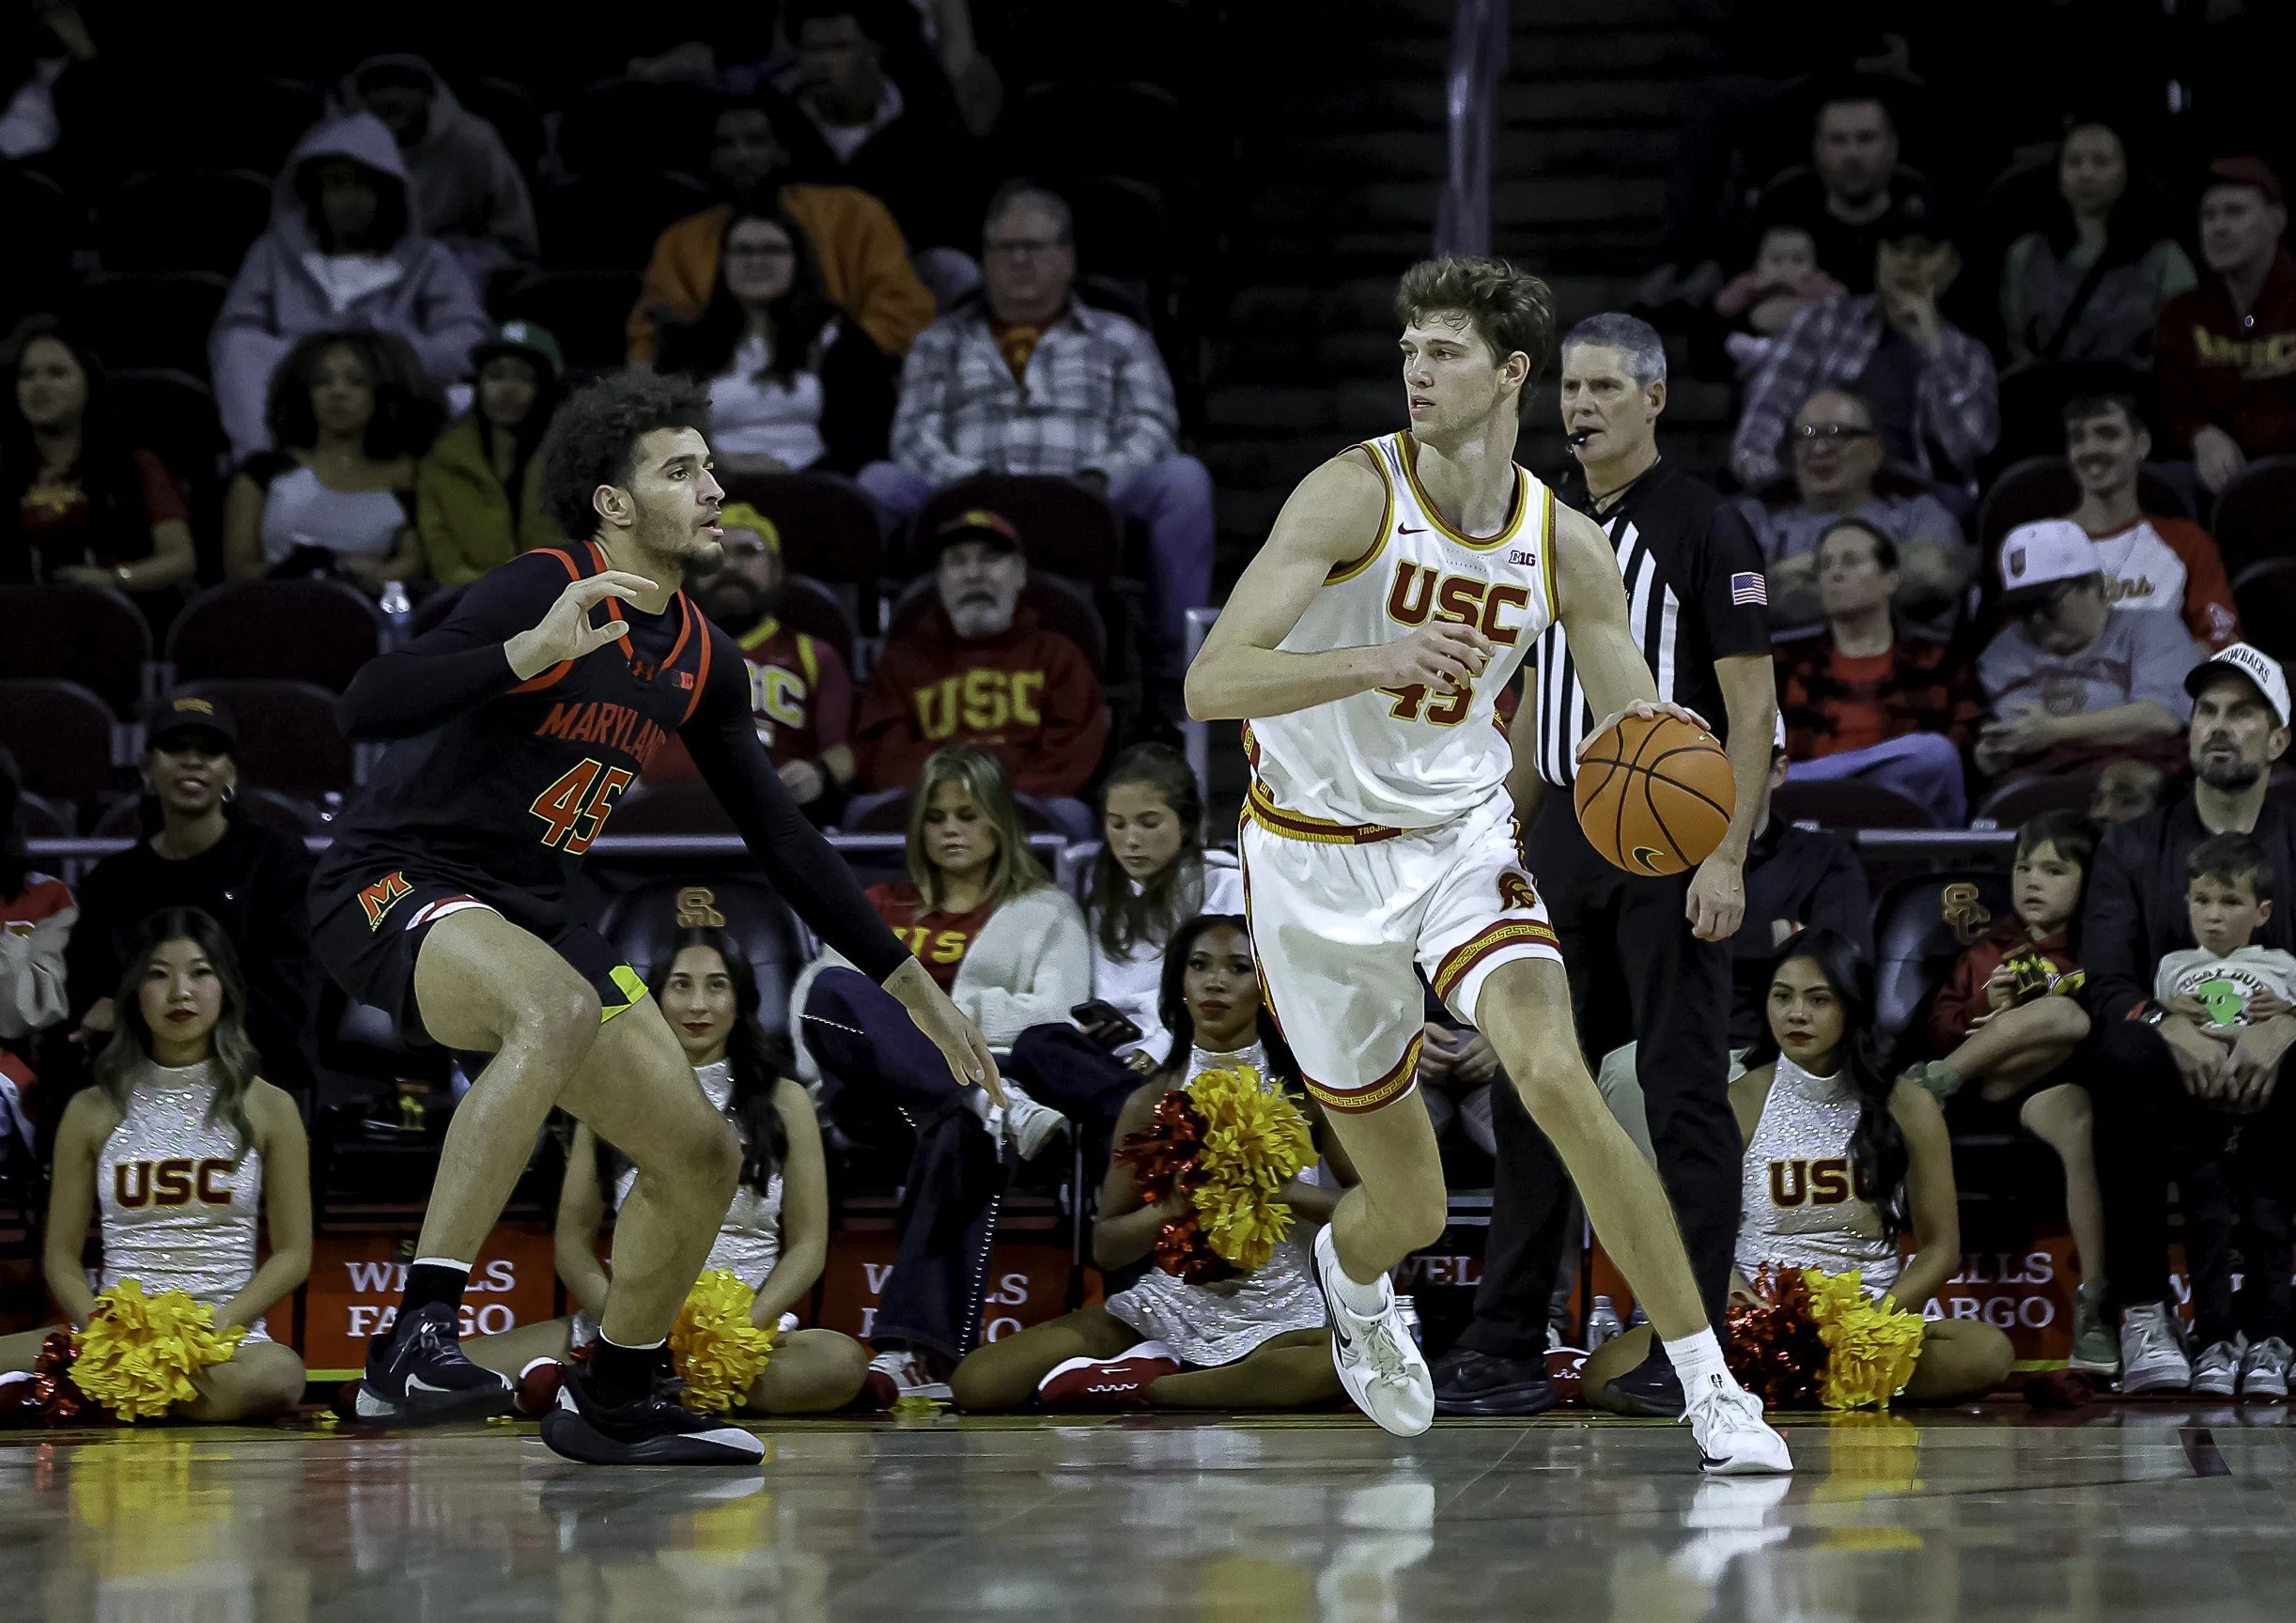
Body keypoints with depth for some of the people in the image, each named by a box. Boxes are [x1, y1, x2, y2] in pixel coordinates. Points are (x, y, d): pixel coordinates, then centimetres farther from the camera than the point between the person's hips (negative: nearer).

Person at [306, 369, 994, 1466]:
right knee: (562, 1008, -40)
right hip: (392, 889, -9)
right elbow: (365, 709, -30)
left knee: (702, 1160, 7)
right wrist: (533, 651, -40)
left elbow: (779, 839, 16)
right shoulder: (540, 593, -17)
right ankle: (417, 1336, -40)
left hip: (529, 916, 9)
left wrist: (909, 984, 15)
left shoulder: (699, 659, 7)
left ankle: (610, 1405, 30)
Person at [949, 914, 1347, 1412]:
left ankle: (1142, 1388, -22)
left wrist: (1283, 1193, -18)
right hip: (1169, 1308, 1)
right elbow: (1107, 1249, 3)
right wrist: (1170, 1208, -17)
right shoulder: (1152, 1102, 4)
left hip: (1278, 1311, -1)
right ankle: (1162, 1367, 1)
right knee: (977, 1382, -15)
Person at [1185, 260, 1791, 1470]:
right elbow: (1208, 685, -26)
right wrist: (1376, 661, -43)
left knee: (1556, 1076, -26)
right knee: (1411, 1209, 6)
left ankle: (1709, 1389, -19)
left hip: (1460, 836, 2)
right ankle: (1351, 1275, 47)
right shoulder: (1355, 493, -18)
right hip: (1316, 857, -2)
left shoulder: (1565, 545, -5)